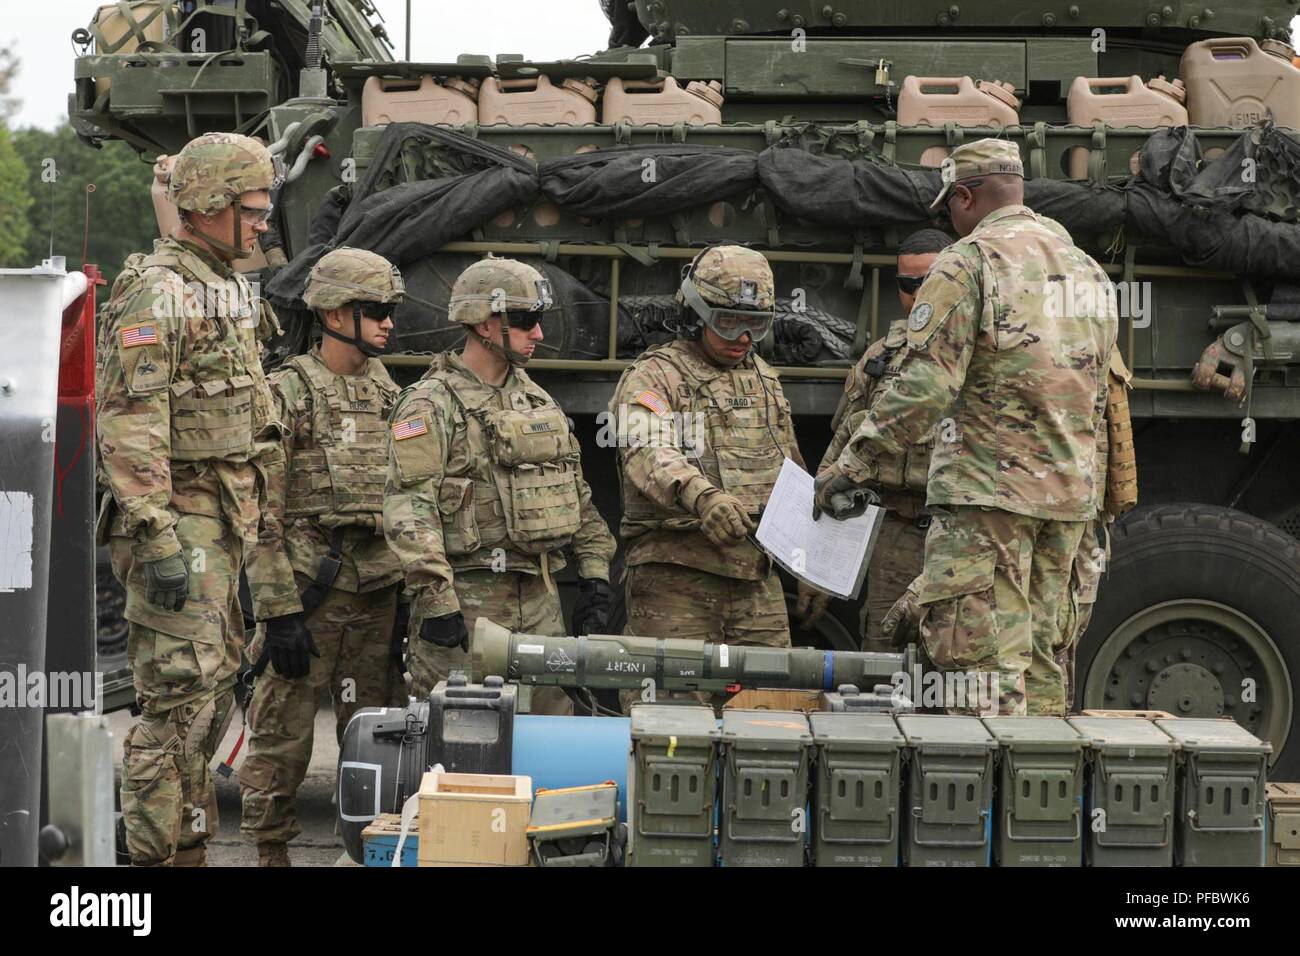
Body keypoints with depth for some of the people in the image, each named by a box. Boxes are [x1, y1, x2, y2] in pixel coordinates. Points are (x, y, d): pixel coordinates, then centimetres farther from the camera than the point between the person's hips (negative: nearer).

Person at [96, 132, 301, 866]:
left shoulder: (230, 295, 17)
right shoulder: (155, 293, -13)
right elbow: (128, 427, -20)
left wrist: (267, 545, 22)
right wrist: (158, 542, -26)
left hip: (226, 525, 9)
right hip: (178, 519, -9)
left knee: (216, 690, 13)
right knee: (180, 698, -9)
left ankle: (191, 848, 22)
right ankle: (156, 853, -4)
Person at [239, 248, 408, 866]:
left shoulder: (390, 396, 14)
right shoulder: (287, 392, -5)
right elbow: (259, 508, -10)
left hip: (379, 592, 6)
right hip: (309, 588, -6)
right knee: (283, 731, -1)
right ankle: (270, 851, 8)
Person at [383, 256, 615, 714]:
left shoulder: (535, 398, 17)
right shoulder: (430, 405, -8)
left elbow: (576, 492, 22)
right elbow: (408, 507, -17)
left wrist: (594, 572, 13)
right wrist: (435, 599, -23)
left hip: (540, 600, 7)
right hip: (467, 600, -7)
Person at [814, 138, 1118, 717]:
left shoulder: (969, 262, -8)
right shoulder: (1087, 268, 17)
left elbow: (924, 387, -16)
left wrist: (852, 466, -11)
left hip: (989, 485, -8)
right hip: (1070, 494, 8)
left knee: (980, 655, -8)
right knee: (1038, 657, 14)